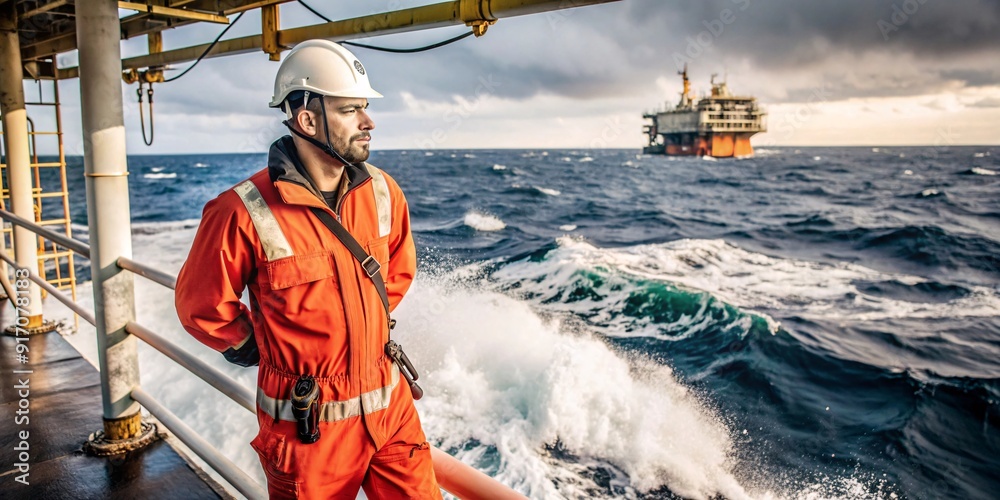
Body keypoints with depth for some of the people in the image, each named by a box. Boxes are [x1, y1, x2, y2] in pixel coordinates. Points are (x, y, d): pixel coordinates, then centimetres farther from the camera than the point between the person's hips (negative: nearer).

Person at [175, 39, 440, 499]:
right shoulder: (245, 214, -19)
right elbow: (201, 307, -4)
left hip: (390, 405, 4)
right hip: (308, 426, -4)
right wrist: (255, 350, 7)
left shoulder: (383, 193, -4)